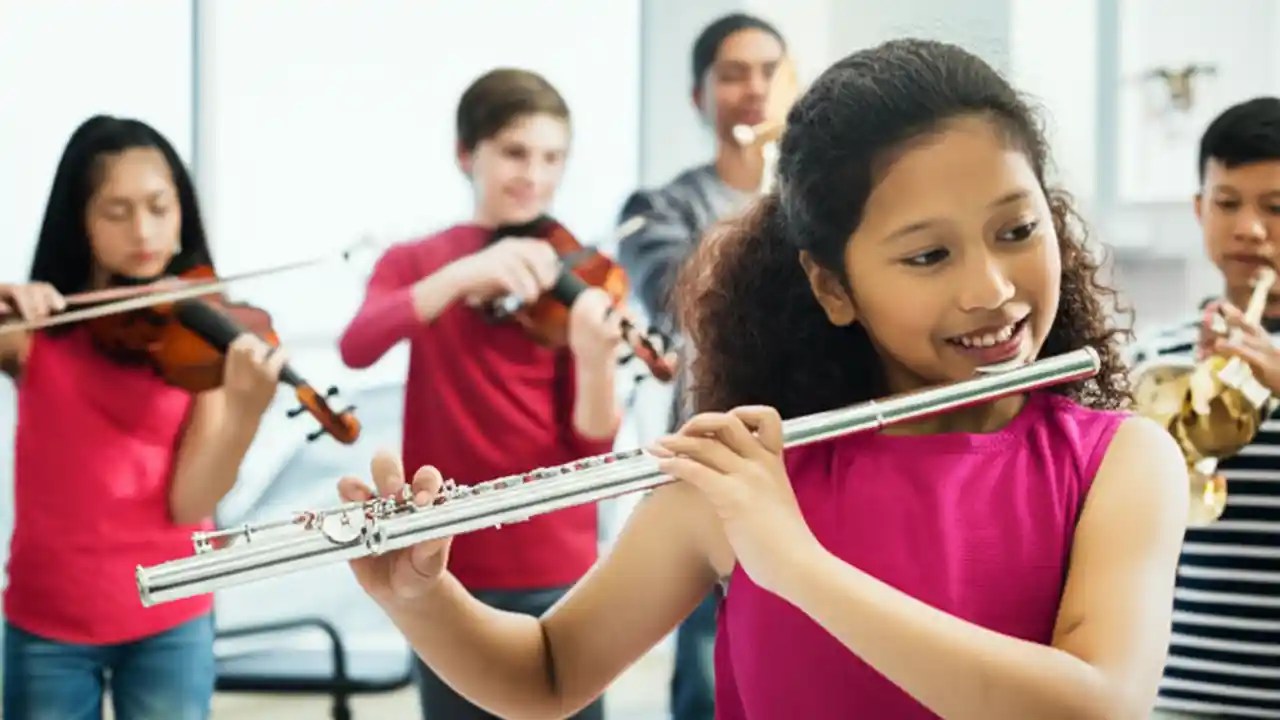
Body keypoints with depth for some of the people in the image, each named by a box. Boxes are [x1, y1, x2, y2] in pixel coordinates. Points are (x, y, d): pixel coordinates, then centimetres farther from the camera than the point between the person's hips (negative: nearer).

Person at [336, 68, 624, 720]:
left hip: (557, 570, 0)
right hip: (450, 567, 0)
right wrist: (465, 272, -31)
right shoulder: (414, 262, 5)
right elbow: (356, 347, -18)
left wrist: (597, 360, -27)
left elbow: (592, 446, -6)